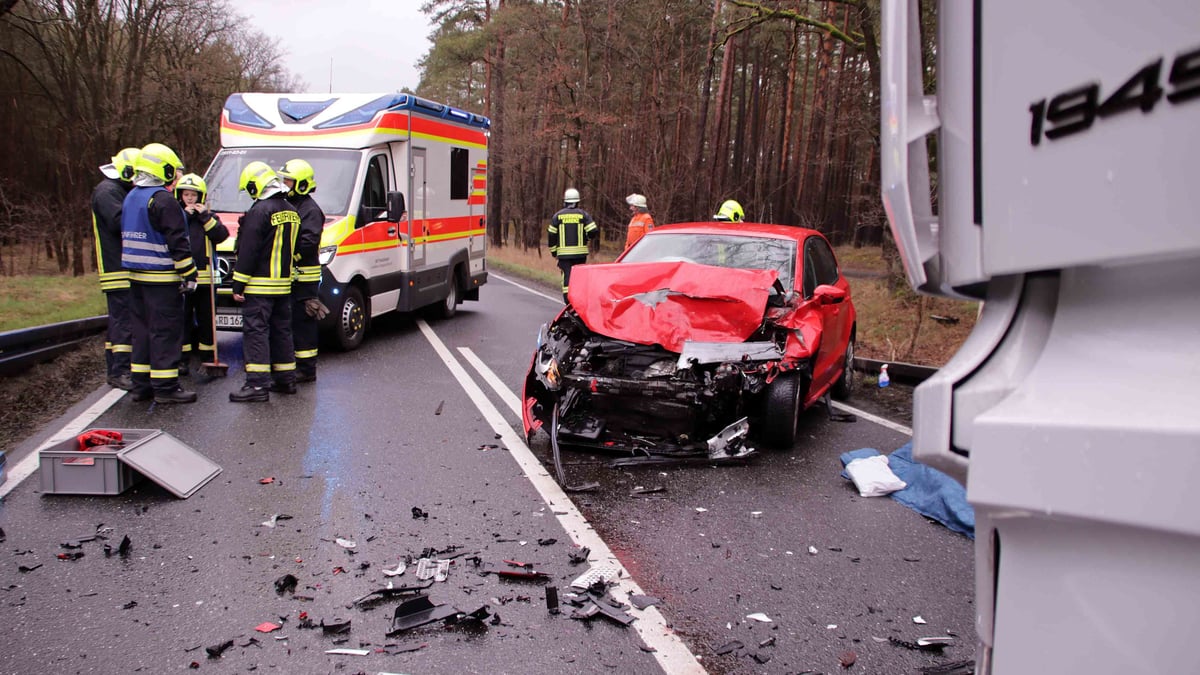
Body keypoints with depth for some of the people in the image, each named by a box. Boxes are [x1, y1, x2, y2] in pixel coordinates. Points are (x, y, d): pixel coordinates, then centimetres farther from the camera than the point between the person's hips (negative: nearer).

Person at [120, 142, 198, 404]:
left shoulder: (130, 198, 15)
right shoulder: (163, 200, -14)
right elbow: (178, 242, -17)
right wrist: (189, 274, -13)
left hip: (136, 276, 9)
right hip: (162, 278, -9)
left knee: (143, 329, 14)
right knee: (166, 332, -5)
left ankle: (141, 384, 18)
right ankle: (165, 387, -2)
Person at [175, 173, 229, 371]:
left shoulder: (208, 216, 11)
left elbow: (222, 235, -6)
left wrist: (205, 216, -9)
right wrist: (184, 217, -12)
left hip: (204, 276, 1)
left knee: (206, 319, 8)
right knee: (183, 319, 3)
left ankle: (208, 357, 18)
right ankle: (181, 360, 8)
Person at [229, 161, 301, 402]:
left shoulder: (260, 211, -15)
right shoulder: (291, 212, 12)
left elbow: (248, 251, -16)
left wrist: (238, 285, -12)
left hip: (259, 285, -8)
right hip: (284, 284, 8)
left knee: (255, 331, -6)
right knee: (281, 330, 15)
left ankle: (257, 384, -10)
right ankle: (286, 379, 21)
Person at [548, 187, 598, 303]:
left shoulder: (558, 215, 3)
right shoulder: (583, 214, 1)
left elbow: (552, 235, 3)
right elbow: (594, 232, -6)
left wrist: (553, 251, 13)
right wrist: (588, 238, 16)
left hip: (563, 253, 0)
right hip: (580, 252, 0)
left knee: (567, 277, 0)